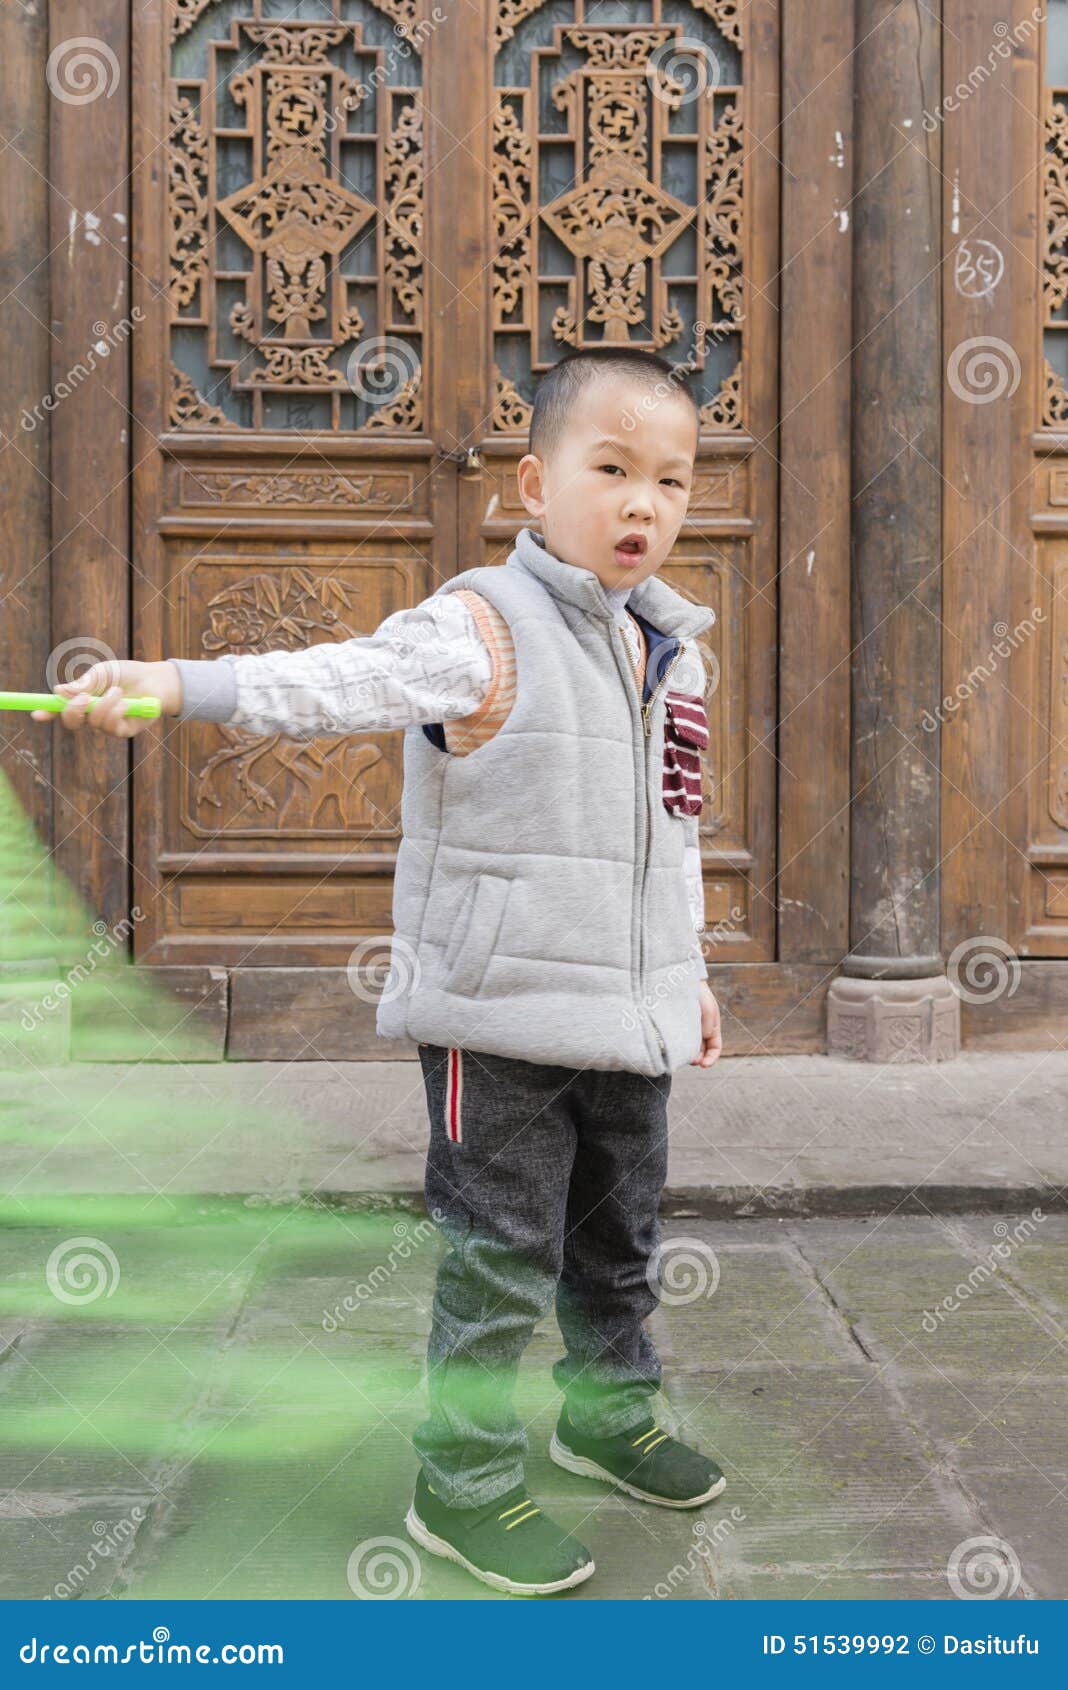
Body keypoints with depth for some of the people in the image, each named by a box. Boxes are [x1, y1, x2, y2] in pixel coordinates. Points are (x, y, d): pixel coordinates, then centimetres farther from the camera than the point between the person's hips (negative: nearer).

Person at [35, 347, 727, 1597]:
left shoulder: (669, 652, 9)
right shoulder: (482, 627, -14)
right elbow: (349, 678, -30)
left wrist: (688, 973, 21)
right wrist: (180, 684, -46)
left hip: (627, 1021, 7)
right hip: (501, 1019, -7)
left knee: (619, 1240, 21)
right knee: (500, 1258, 4)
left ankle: (608, 1415, 45)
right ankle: (465, 1483, 24)